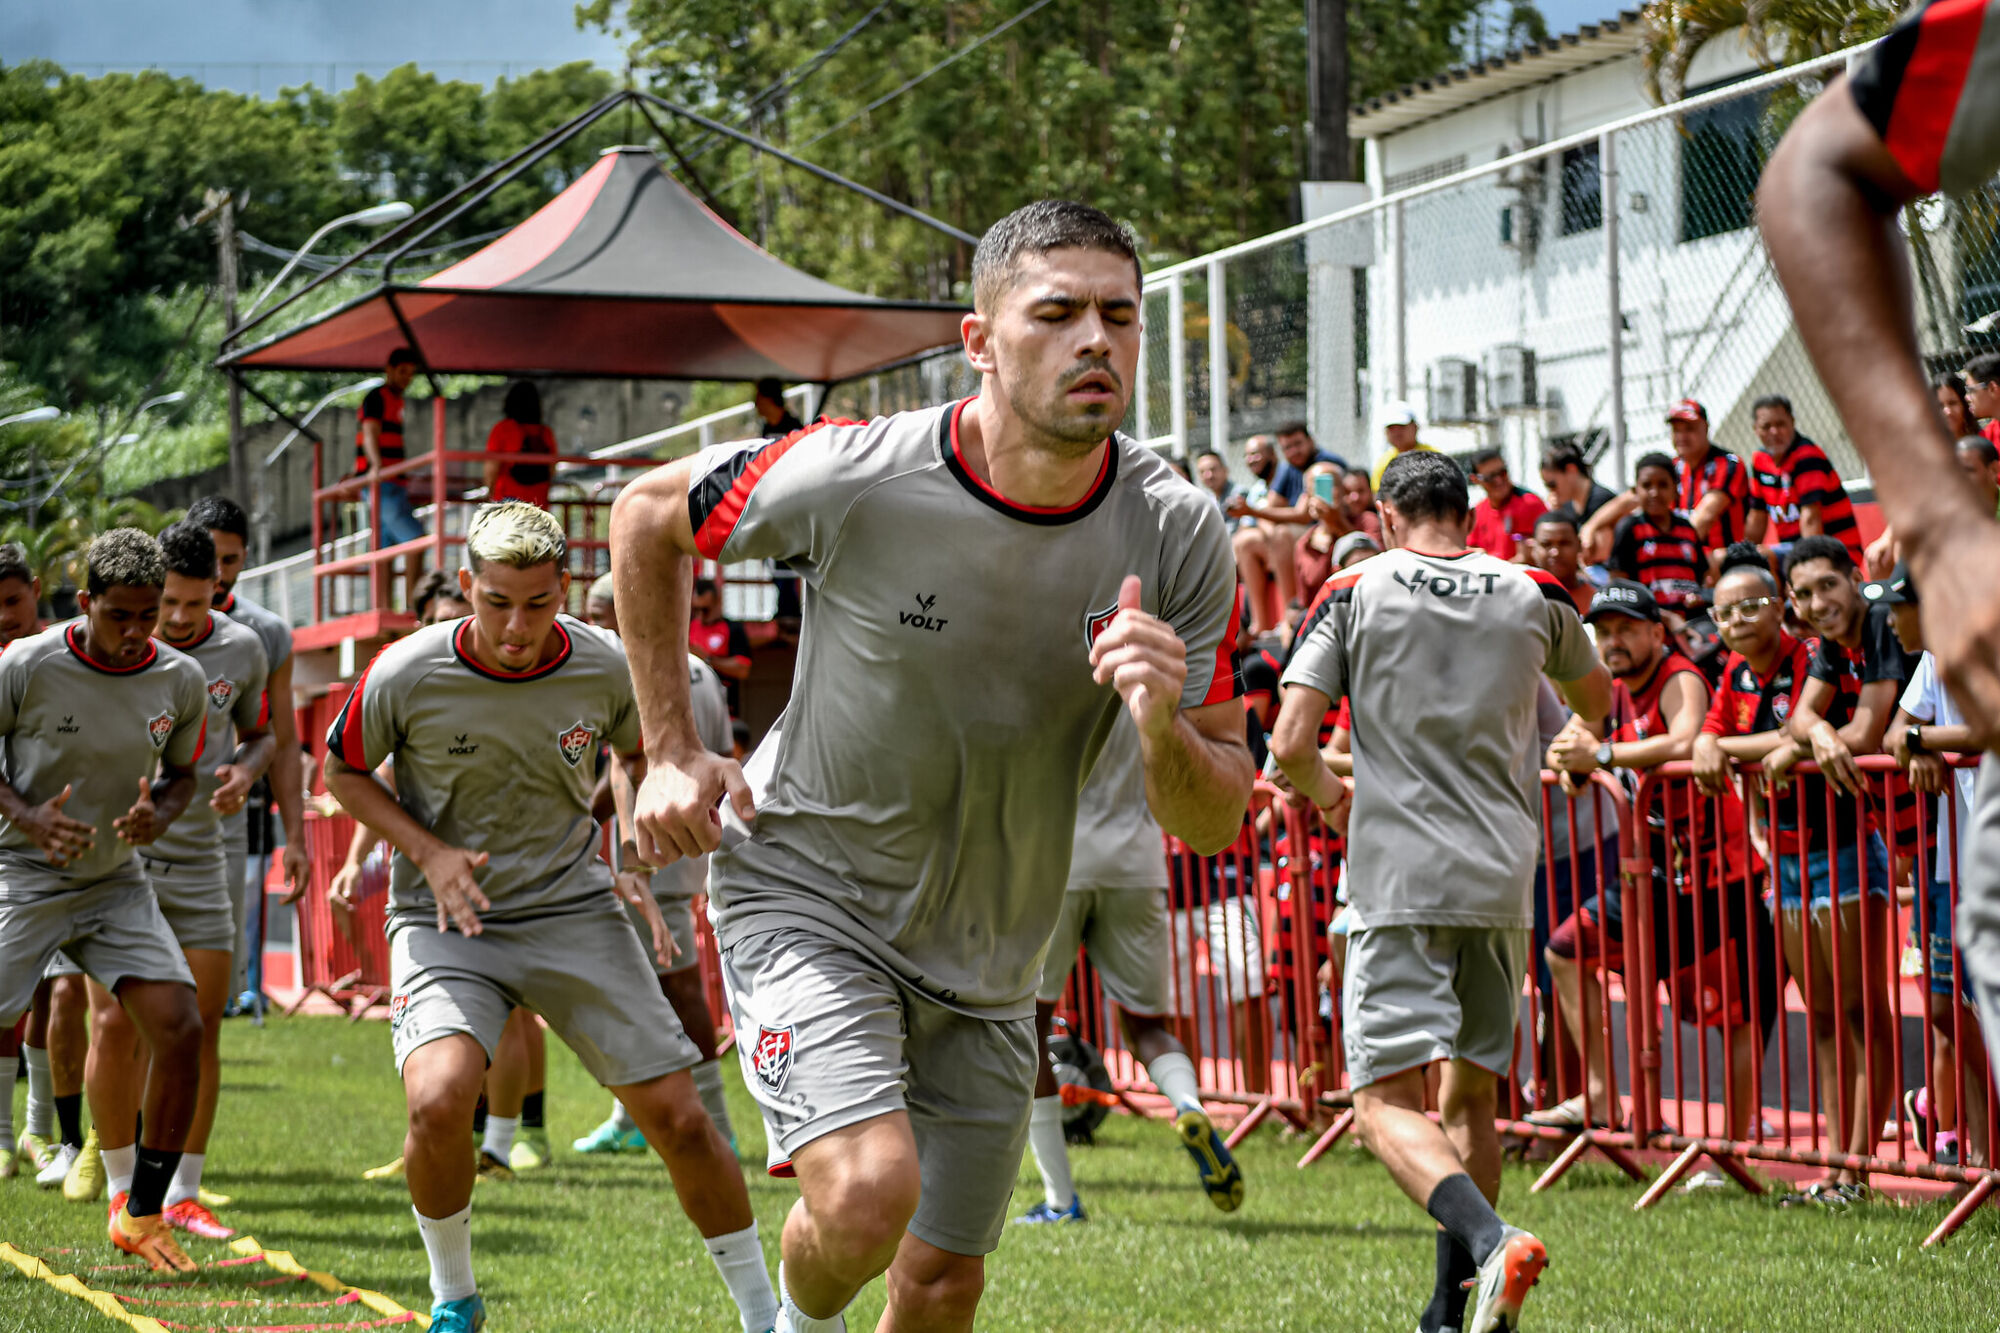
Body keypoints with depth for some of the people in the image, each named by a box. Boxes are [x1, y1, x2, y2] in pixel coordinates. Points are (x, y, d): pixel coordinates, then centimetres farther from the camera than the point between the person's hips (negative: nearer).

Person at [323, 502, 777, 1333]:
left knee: (677, 1117, -4)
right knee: (438, 1100, -27)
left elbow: (642, 756, 13)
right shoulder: (406, 675, -15)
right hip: (447, 920, -2)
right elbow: (344, 771, 3)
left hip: (575, 913, 2)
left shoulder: (603, 668, -9)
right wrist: (429, 853, -11)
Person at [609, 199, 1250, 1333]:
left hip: (988, 962, 4)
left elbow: (1217, 821, -9)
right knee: (868, 1191, -26)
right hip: (806, 893, -4)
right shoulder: (852, 478, -22)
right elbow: (651, 517, -1)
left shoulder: (1181, 535, -13)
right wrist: (672, 749, -3)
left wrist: (1163, 728, -32)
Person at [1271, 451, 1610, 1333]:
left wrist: (1327, 796, 13)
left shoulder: (1353, 593, -1)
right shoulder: (1536, 595, 7)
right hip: (1503, 880, 4)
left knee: (1387, 1102, -7)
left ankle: (1491, 1241, -32)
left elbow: (1290, 744, -8)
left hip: (1401, 883, -4)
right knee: (1471, 1098, 16)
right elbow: (1598, 704, 26)